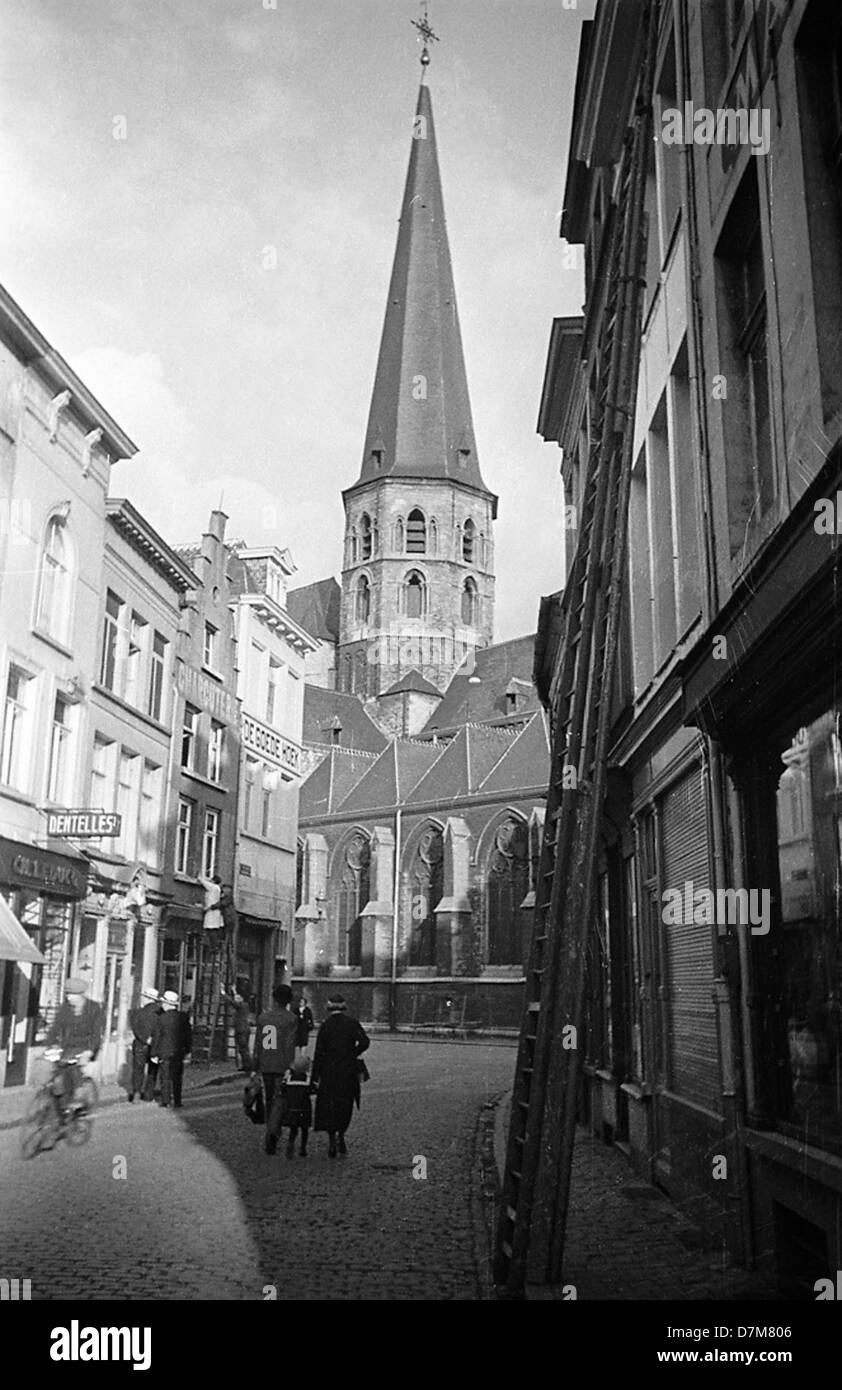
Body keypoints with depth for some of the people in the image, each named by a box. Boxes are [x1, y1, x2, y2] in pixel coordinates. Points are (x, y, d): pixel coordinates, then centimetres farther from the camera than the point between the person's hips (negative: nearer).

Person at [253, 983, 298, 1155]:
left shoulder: (263, 1017, 7)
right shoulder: (291, 1018, -6)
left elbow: (257, 1044, 9)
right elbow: (289, 1045, -13)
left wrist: (255, 1068, 13)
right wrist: (289, 1067, -12)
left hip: (265, 1066, 4)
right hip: (281, 1066, -4)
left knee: (269, 1101, 14)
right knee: (279, 1102, -1)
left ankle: (271, 1138, 20)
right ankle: (272, 1132, -21)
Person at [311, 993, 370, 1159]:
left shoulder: (325, 1025, -3)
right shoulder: (352, 1023, 0)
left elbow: (319, 1053, -4)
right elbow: (365, 1042, -12)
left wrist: (315, 1077, -2)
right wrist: (353, 1054, 4)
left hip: (329, 1071, -1)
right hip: (349, 1069, 1)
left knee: (329, 1106, 7)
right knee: (345, 1105, 17)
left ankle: (332, 1141, 1)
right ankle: (341, 1136, 17)